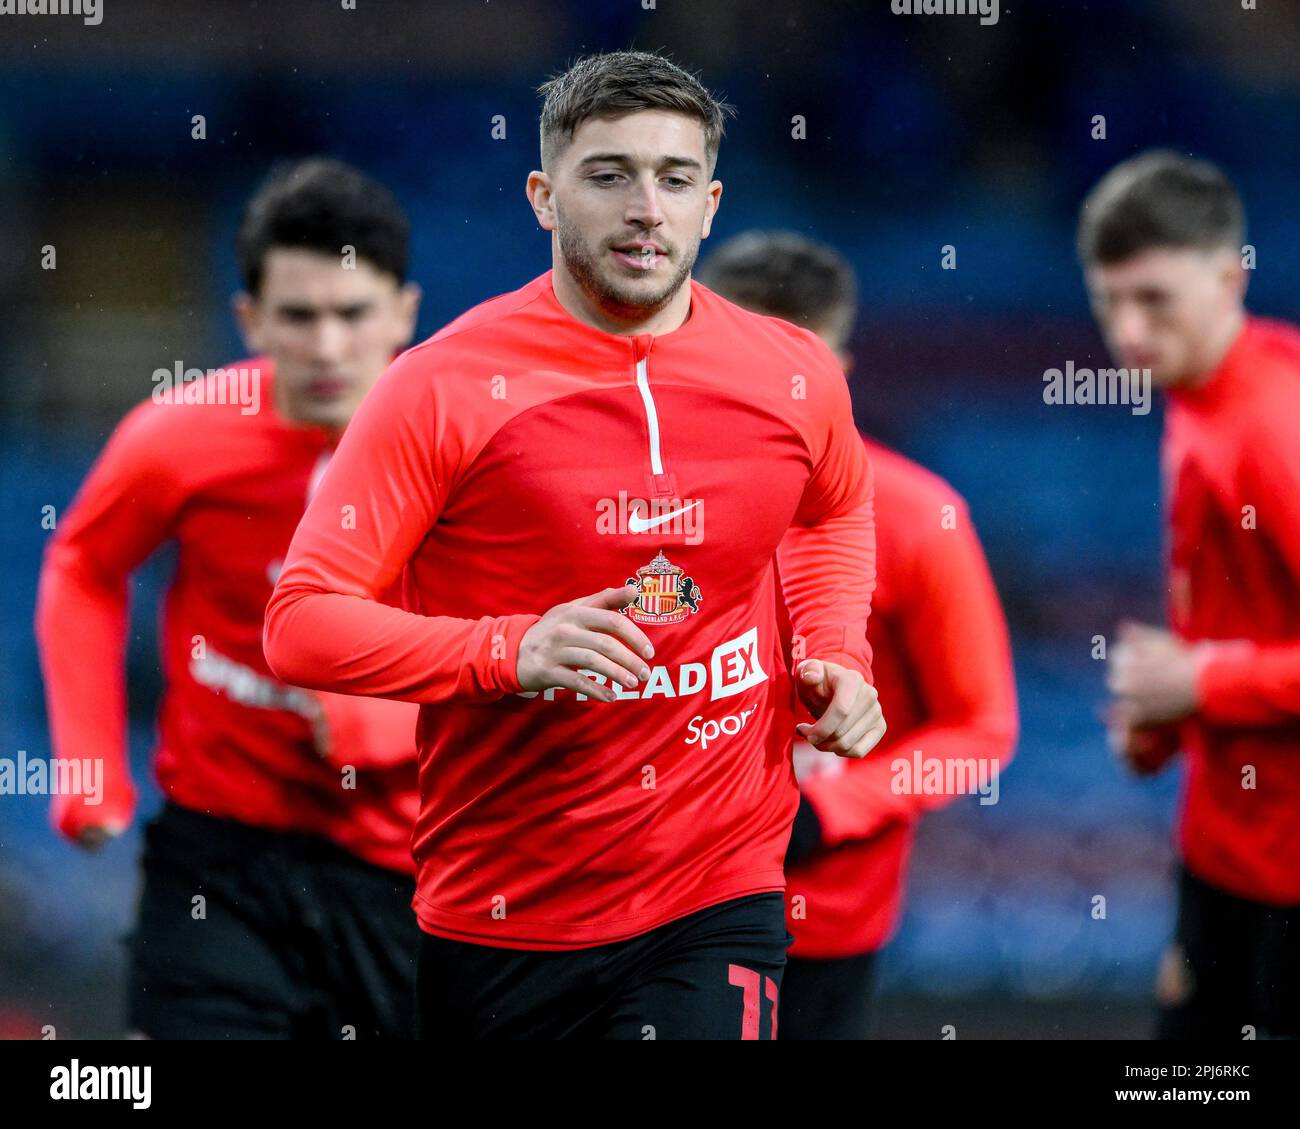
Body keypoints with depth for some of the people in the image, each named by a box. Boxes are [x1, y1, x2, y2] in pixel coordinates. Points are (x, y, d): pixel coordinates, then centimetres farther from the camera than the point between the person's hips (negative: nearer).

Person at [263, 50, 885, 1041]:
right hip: (496, 917, -1)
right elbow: (301, 623, -10)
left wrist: (837, 658, 10)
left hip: (719, 905, 1)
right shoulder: (449, 385, -9)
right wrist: (513, 652, -23)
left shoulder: (797, 377, 3)